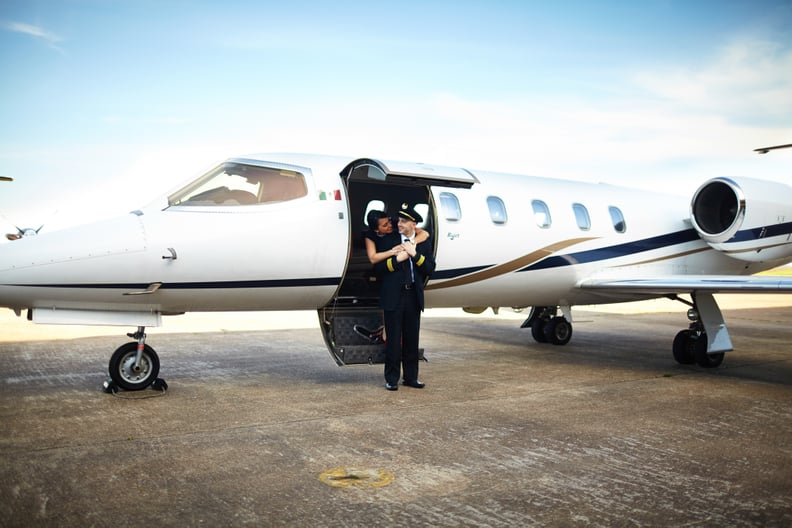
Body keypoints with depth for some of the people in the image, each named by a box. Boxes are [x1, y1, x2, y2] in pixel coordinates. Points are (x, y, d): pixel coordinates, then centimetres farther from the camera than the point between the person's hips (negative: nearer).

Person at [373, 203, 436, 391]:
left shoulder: (423, 244, 10)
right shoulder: (388, 240, 4)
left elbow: (430, 269, -1)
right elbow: (378, 266, -2)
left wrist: (414, 254, -11)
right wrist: (397, 259, -13)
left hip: (413, 296, 3)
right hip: (393, 296, -2)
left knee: (412, 339, 8)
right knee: (393, 339, 0)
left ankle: (410, 377, 19)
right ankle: (391, 379, 7)